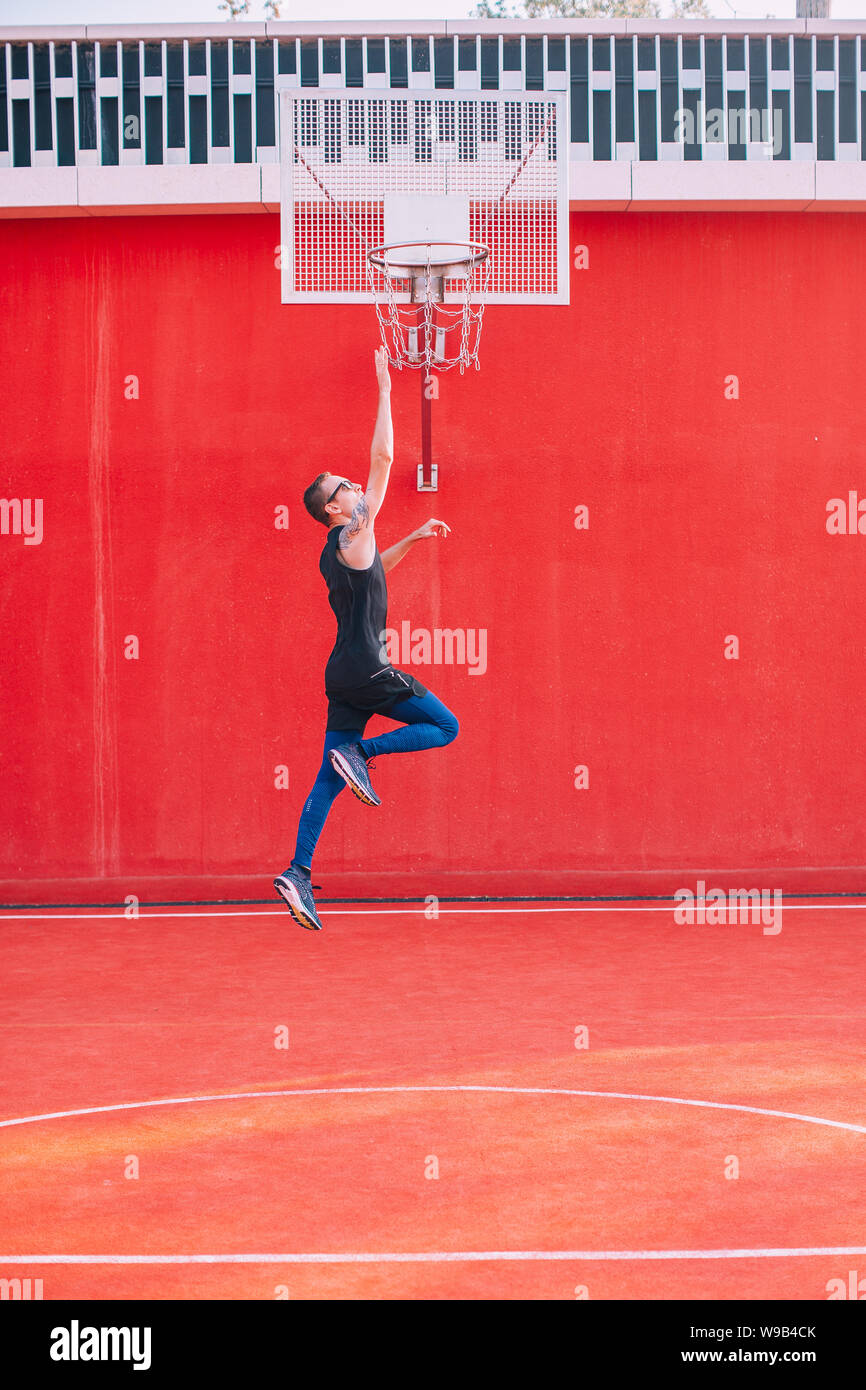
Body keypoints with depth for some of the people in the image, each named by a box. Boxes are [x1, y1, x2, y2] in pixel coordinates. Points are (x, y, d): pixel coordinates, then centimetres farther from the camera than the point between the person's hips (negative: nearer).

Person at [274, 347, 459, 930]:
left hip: (345, 674, 8)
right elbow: (383, 457, -9)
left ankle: (300, 874, -4)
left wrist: (411, 538, 32)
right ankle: (362, 752, -9)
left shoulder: (338, 552, 16)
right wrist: (385, 390, -4)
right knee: (446, 726, 3)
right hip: (368, 670, -8)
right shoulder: (354, 537, -9)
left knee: (329, 780, 4)